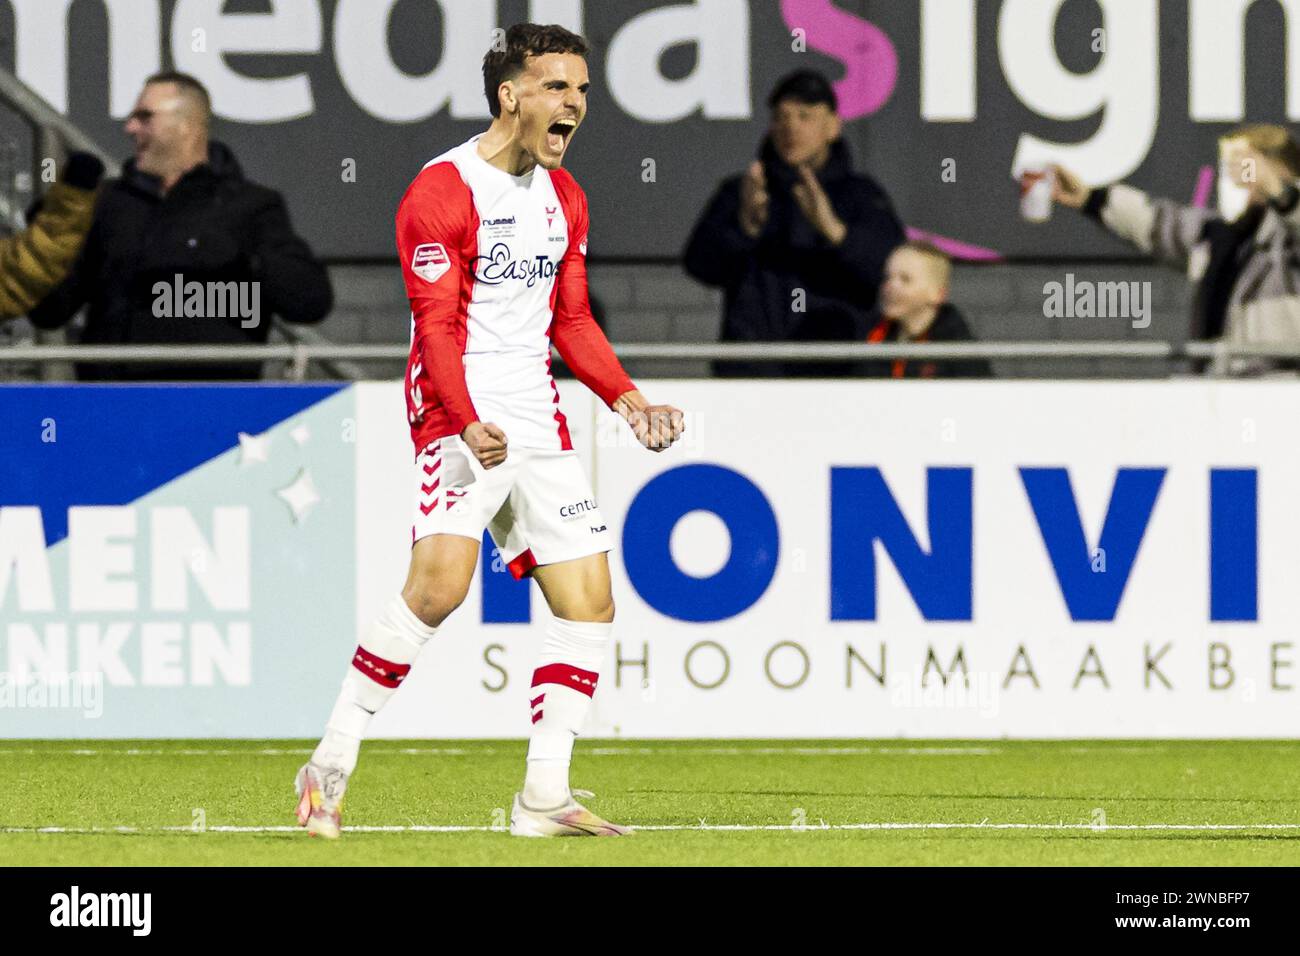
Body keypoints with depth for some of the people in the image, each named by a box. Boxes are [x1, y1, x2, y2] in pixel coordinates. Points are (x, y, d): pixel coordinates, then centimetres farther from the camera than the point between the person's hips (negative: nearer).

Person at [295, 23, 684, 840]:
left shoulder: (564, 198, 16)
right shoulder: (442, 192, -8)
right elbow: (436, 326, -14)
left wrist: (626, 397, 8)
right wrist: (467, 424, -28)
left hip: (540, 421, 8)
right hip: (460, 419, -8)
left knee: (589, 604, 0)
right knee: (440, 583, -25)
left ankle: (544, 799, 4)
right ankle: (331, 766, -15)